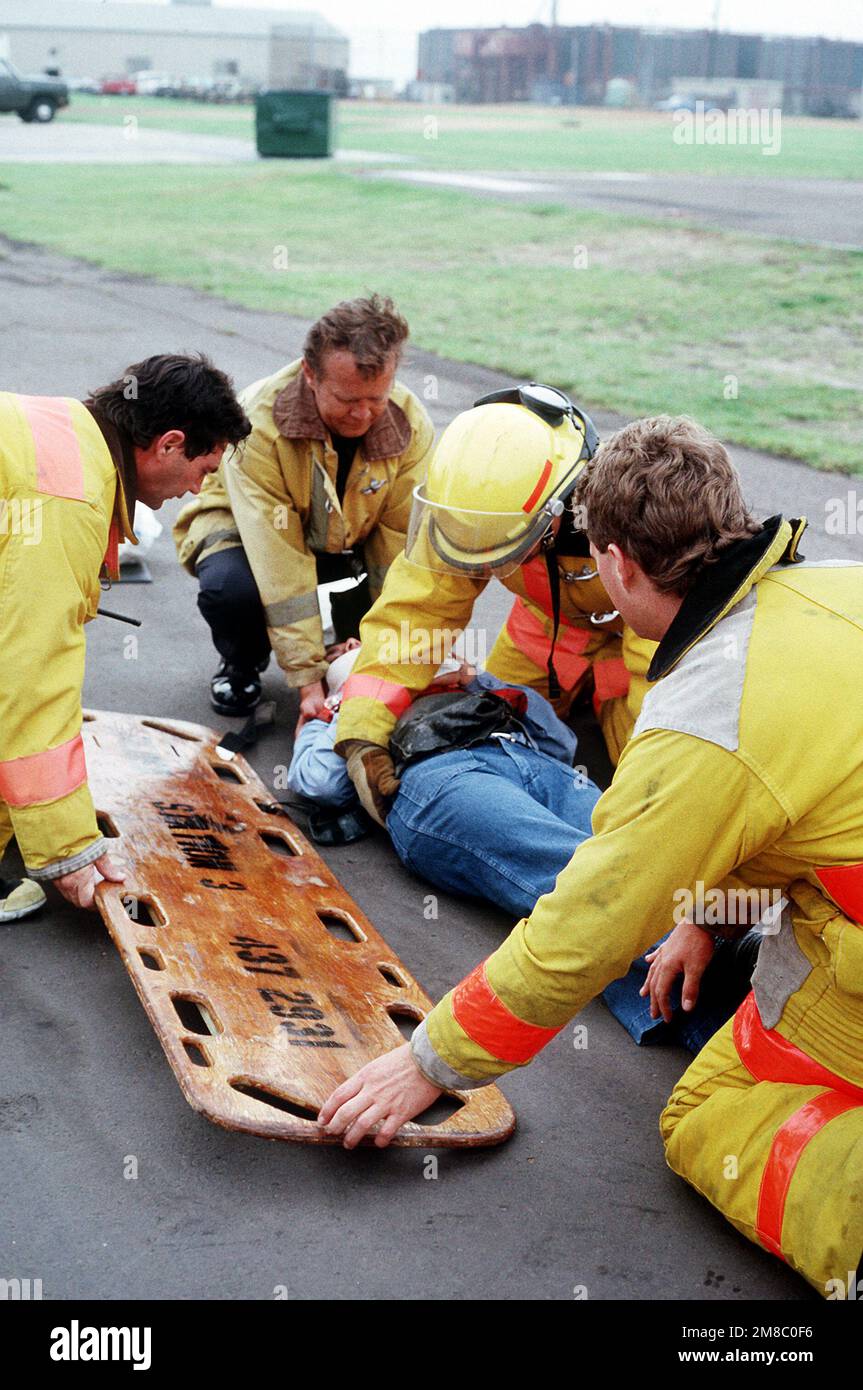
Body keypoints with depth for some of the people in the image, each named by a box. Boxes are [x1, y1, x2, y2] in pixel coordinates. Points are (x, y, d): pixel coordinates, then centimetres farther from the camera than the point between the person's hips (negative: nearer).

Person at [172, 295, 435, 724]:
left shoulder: (412, 426, -22)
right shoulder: (259, 420, -33)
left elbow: (403, 549, -18)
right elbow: (280, 564, -36)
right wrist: (308, 679, -38)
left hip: (347, 541, 4)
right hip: (246, 528, -3)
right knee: (229, 587, -36)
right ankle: (241, 663, 0)